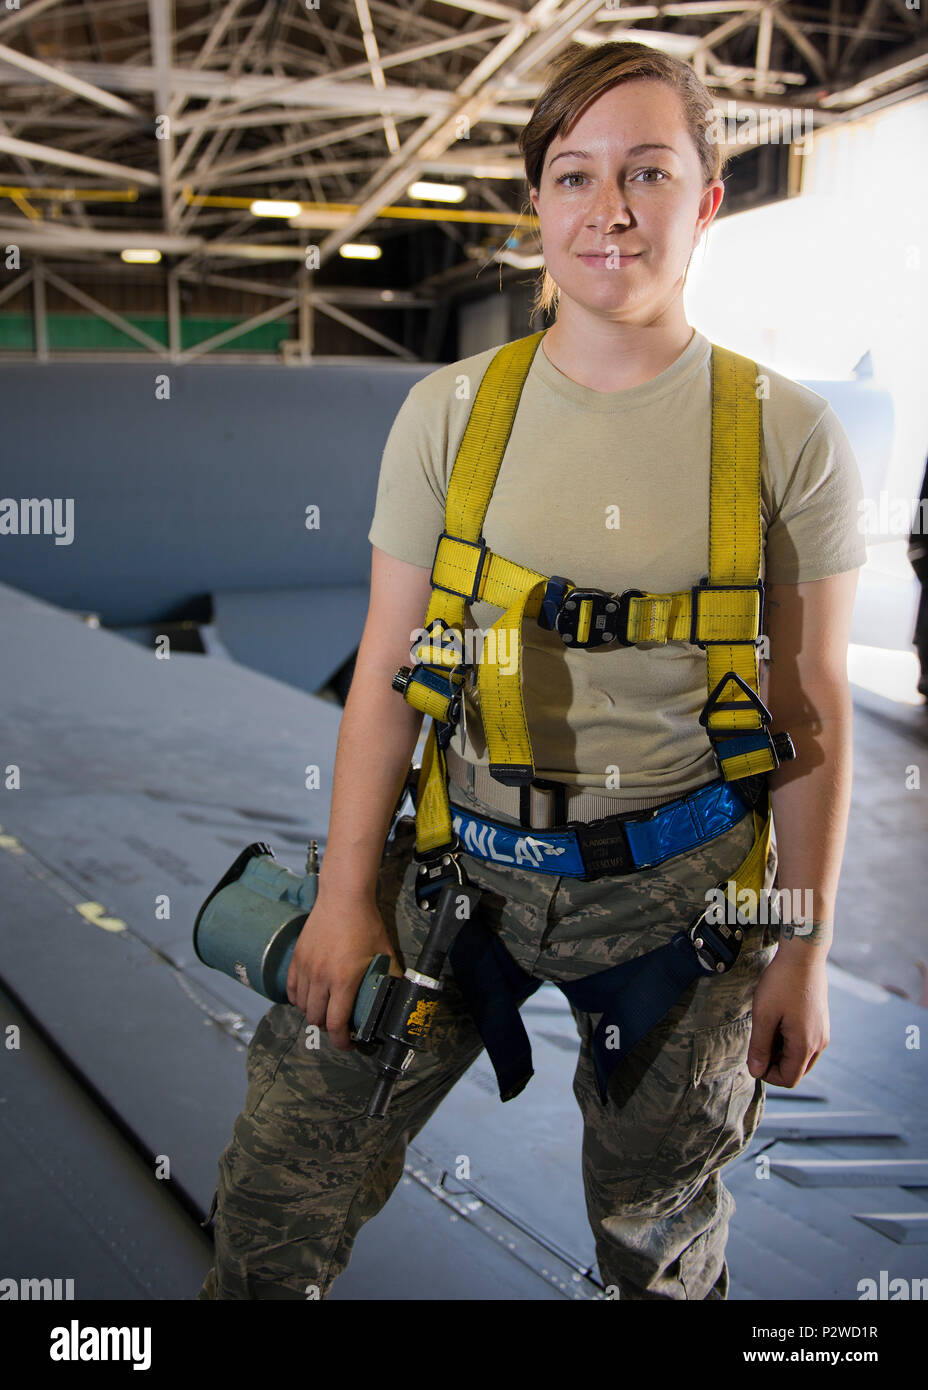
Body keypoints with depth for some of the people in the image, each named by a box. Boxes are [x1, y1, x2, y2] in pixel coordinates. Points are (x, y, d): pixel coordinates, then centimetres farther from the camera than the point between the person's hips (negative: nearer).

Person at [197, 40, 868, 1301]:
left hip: (681, 884, -1)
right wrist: (347, 895, 0)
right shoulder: (450, 412, -1)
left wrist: (803, 948, 1)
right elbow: (388, 673, 1)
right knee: (283, 1182, 2)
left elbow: (812, 713, -1)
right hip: (465, 855, 1)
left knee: (658, 1232, 16)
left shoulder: (789, 437, -5)